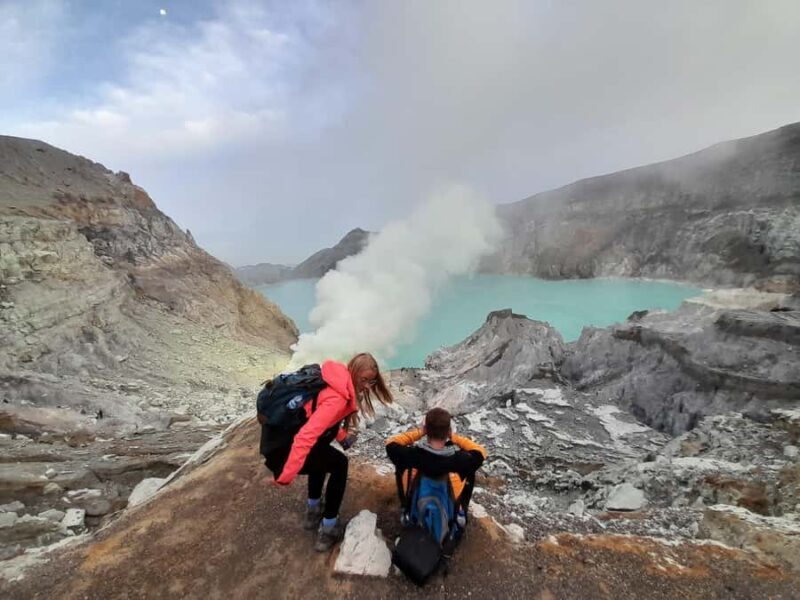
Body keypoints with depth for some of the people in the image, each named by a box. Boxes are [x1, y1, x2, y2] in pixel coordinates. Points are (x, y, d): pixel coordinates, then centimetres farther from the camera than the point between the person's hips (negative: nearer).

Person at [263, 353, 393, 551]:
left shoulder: (339, 383, 2)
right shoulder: (336, 399, -25)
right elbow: (306, 436, -31)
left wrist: (341, 435, 9)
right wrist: (286, 476, -28)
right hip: (282, 448, -9)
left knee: (324, 454, 29)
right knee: (339, 464, 6)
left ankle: (313, 509, 40)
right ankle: (328, 530, 17)